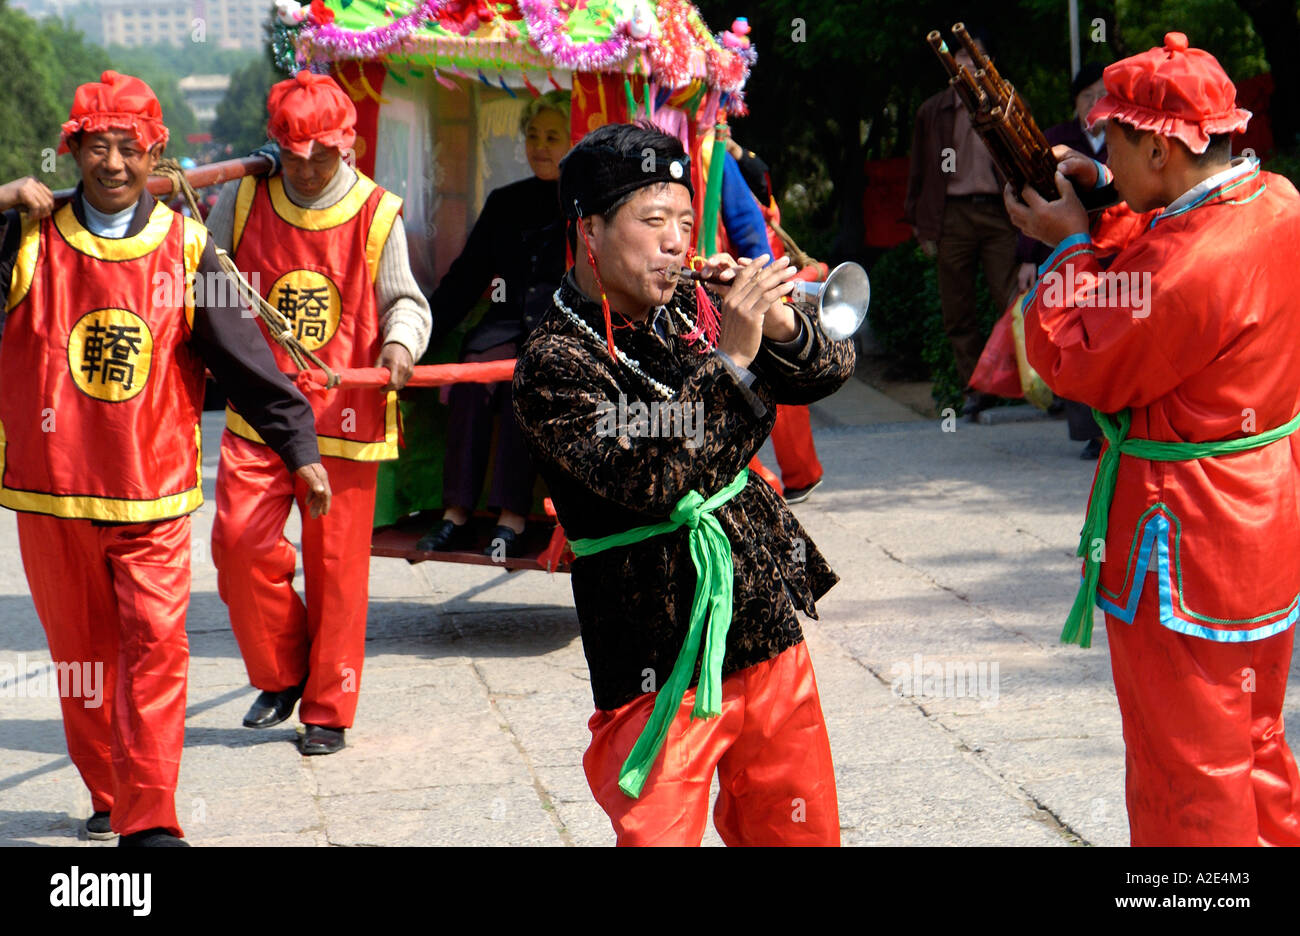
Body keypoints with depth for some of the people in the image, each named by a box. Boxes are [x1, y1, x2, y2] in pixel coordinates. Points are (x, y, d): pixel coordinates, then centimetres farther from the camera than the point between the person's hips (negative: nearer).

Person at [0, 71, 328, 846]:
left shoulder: (186, 250, 3)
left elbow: (246, 357, 7)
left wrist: (299, 447, 7)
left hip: (153, 494, -1)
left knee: (154, 645, -11)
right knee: (81, 654, 10)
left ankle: (149, 819, -9)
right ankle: (109, 796, 28)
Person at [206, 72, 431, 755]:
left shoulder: (377, 215, -1)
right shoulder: (242, 202, 5)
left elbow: (405, 301, 3)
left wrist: (400, 342, -17)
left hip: (345, 412, -2)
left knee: (335, 563, 2)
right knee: (240, 539, -12)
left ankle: (328, 709, 16)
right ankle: (281, 675, 12)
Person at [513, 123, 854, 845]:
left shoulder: (689, 317, 7)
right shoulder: (554, 363, -11)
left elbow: (831, 374, 10)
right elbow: (645, 481, -25)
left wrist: (780, 328, -11)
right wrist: (732, 359, -26)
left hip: (771, 638, 6)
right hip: (664, 672, -6)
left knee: (805, 833, 14)